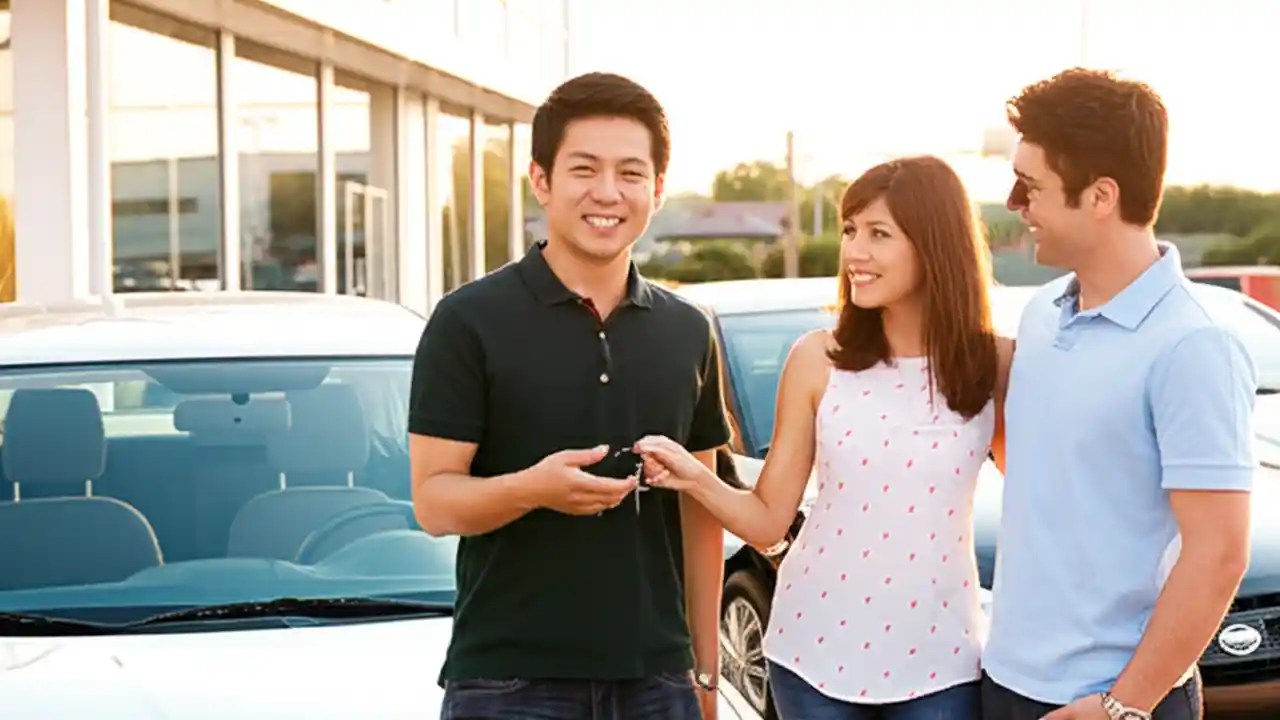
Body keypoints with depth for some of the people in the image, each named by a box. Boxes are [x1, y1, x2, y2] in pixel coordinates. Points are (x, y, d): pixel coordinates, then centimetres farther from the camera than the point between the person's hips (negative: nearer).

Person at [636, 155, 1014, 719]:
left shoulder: (996, 367, -5)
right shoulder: (818, 359, -3)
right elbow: (768, 520, -2)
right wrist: (696, 479, -18)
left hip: (939, 662, -1)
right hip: (815, 650, 1)